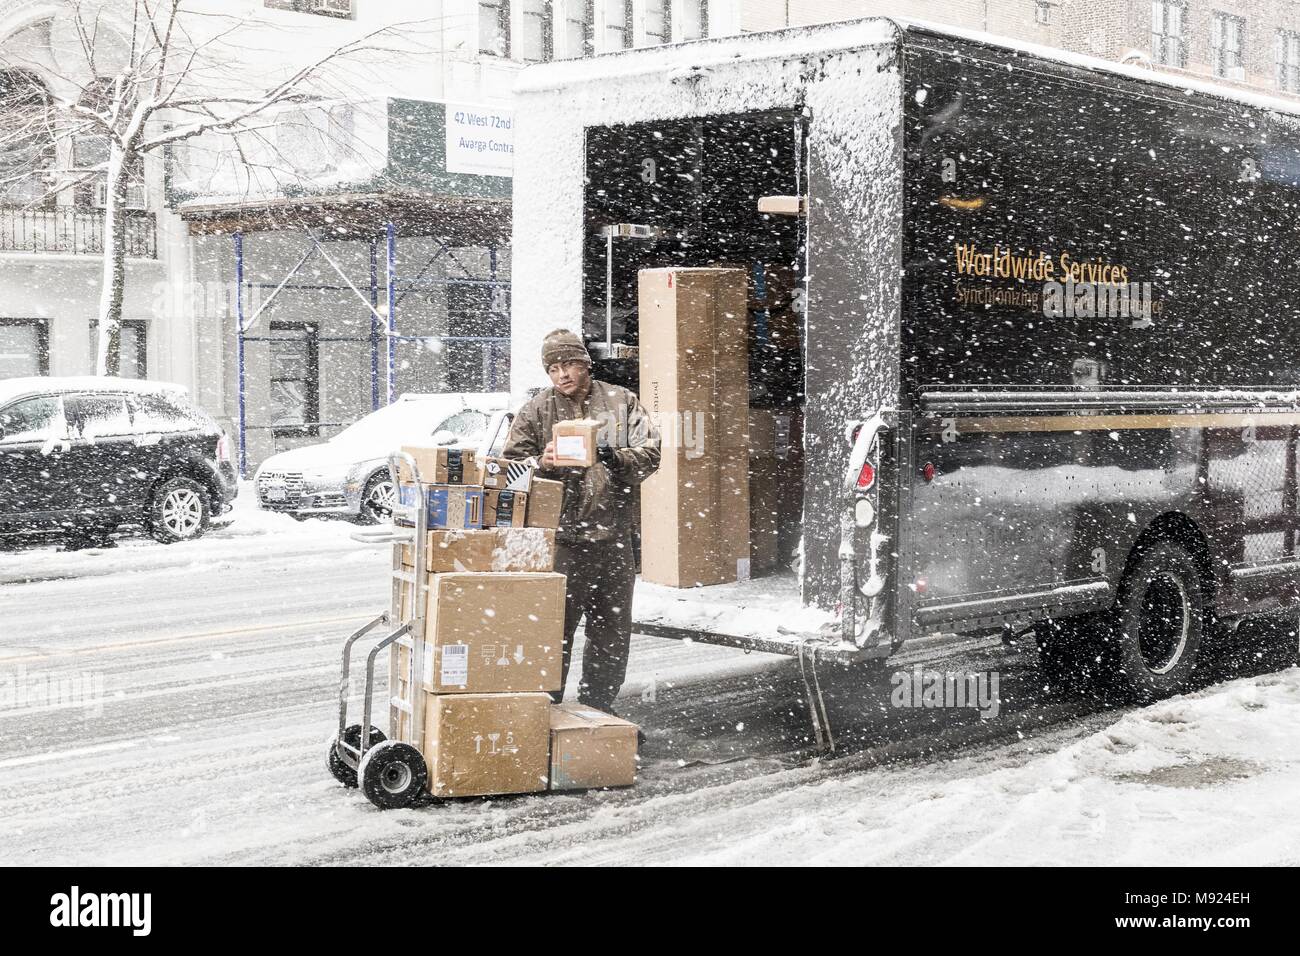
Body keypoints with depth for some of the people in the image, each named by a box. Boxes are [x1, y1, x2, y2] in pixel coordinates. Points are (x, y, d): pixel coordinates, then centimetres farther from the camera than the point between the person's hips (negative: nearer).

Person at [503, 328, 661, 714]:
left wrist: (615, 458, -19)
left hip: (613, 537, 3)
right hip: (561, 540, -3)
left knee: (613, 632, 12)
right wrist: (541, 464, -18)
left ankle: (598, 709, 27)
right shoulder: (537, 410, 4)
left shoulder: (621, 402, 7)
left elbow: (649, 454, 0)